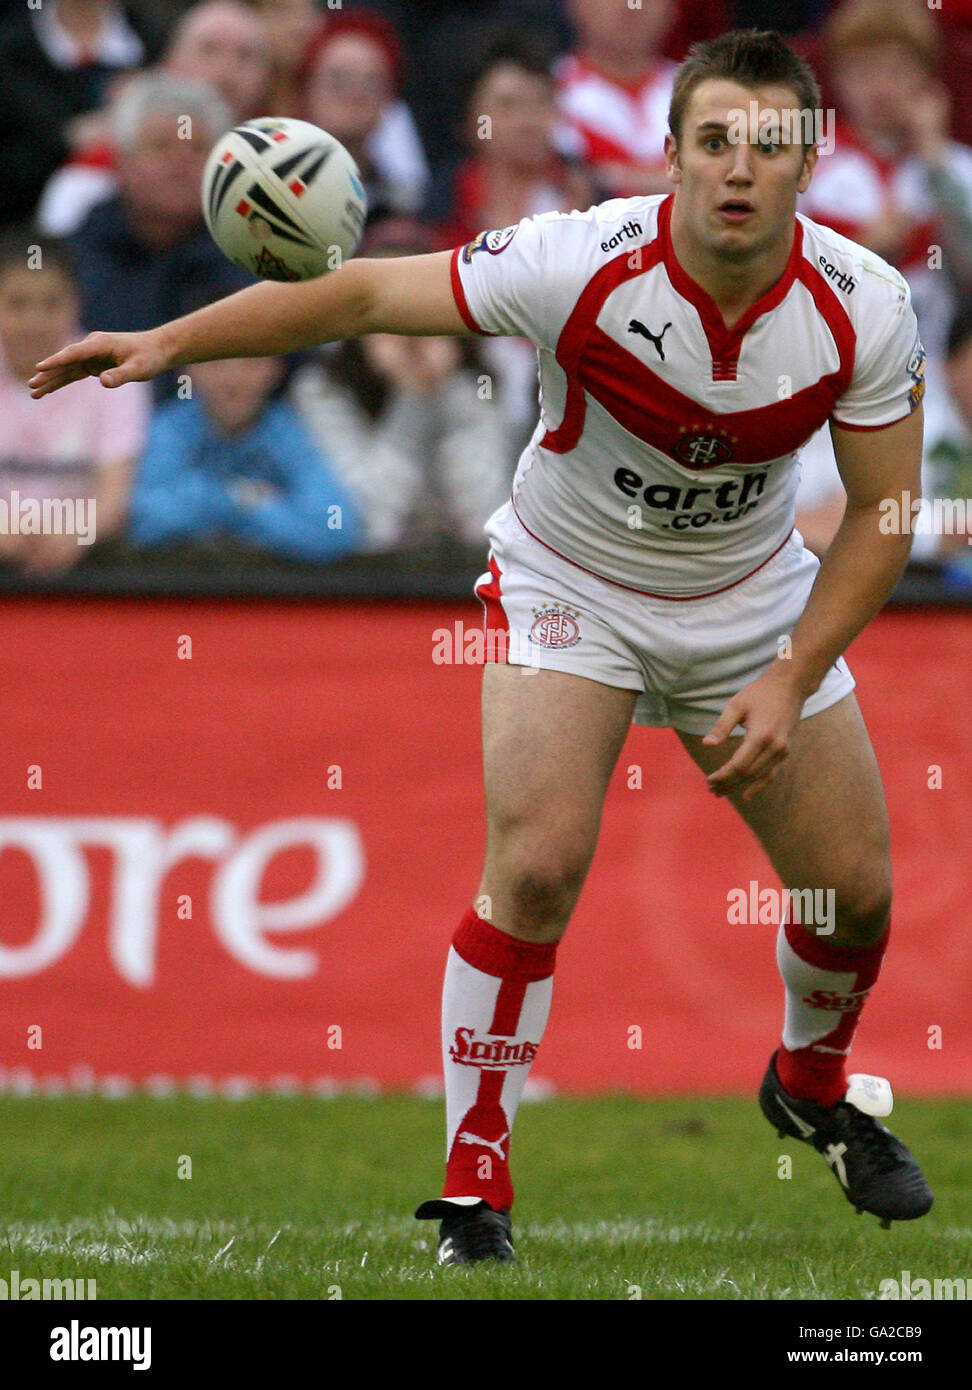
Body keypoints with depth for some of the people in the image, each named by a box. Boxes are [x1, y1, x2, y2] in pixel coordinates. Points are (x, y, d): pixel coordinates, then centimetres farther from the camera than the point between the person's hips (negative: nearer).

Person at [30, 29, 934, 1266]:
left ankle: (813, 1085, 39)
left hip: (753, 599, 3)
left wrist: (789, 683, -18)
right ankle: (473, 1194, -10)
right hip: (570, 582, -3)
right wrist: (172, 340, -23)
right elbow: (367, 293, -20)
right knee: (535, 865, -21)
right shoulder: (581, 266, -29)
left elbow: (882, 514, -10)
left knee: (854, 888, 6)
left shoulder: (862, 307, -21)